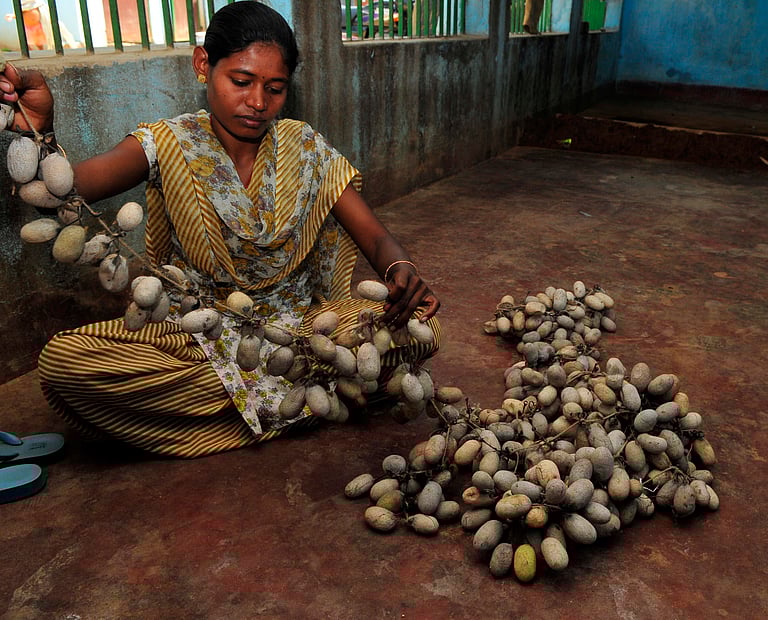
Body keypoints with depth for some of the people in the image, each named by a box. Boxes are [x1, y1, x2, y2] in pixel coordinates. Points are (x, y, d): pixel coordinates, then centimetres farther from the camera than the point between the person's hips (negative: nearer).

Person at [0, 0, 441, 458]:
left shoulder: (306, 149, -2)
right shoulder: (169, 146, -6)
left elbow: (377, 238, -6)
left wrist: (401, 272, -30)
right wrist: (39, 129, -44)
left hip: (298, 324, 1)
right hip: (198, 331, 0)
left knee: (420, 327, -22)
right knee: (62, 360, -26)